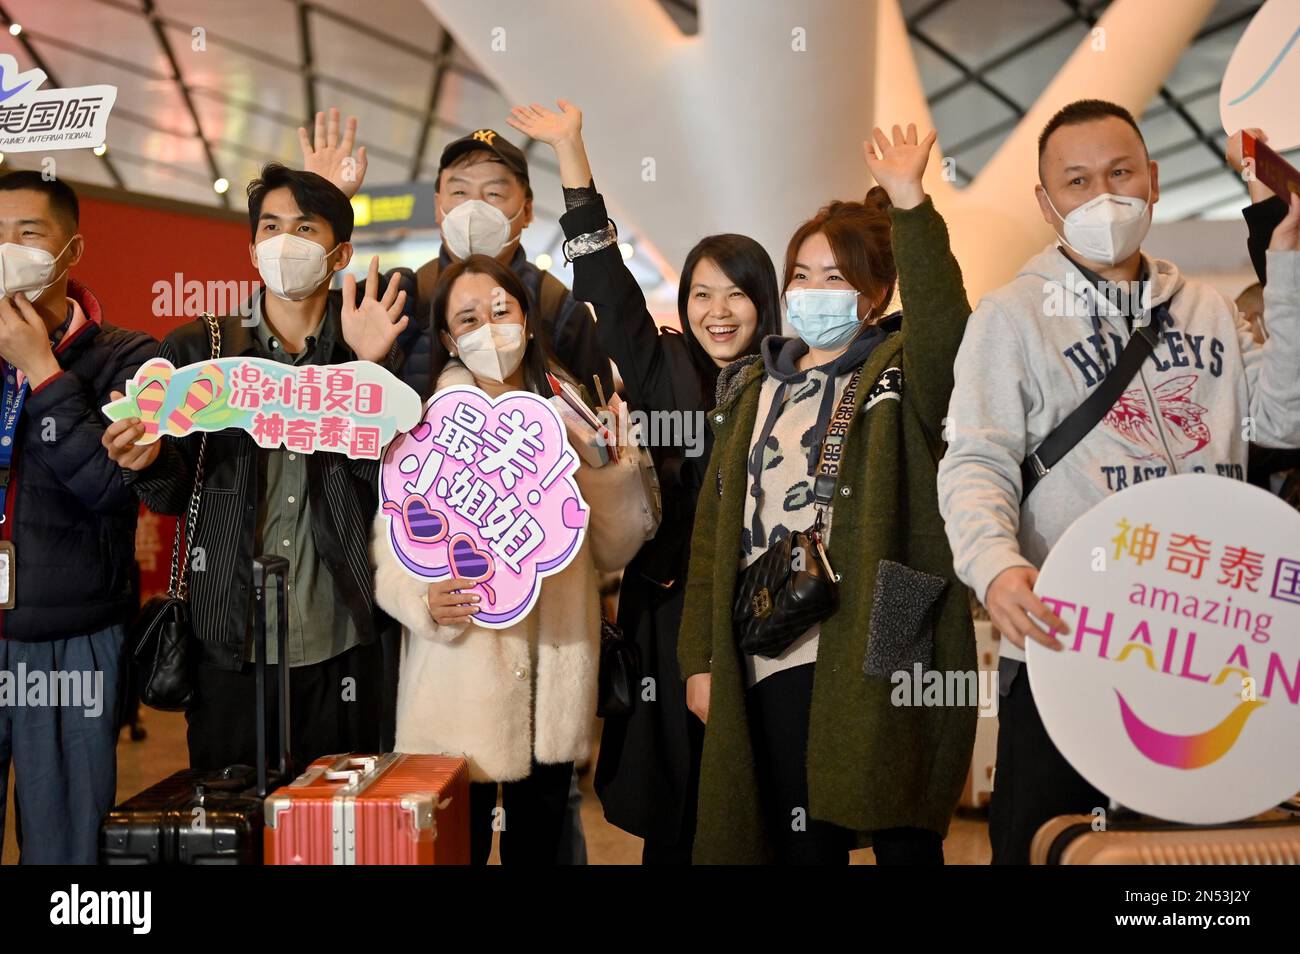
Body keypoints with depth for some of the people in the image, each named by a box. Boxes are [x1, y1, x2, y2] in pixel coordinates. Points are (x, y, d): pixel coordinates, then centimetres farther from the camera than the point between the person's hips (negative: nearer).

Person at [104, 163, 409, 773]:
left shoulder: (378, 350, 4)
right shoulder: (195, 350, 7)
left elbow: (392, 480, -6)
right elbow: (173, 497, 6)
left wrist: (371, 371, -18)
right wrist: (150, 459, -16)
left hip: (340, 652, -1)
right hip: (228, 648, 1)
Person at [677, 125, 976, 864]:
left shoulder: (902, 373, 2)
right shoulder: (753, 389, 14)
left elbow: (946, 326, -23)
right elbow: (714, 532, 13)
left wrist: (911, 207, -32)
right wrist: (700, 659, 7)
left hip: (880, 653, -4)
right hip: (775, 663, 4)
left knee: (905, 839, 3)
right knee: (801, 844, 11)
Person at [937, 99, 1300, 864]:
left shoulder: (1211, 309, 16)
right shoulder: (1014, 314, 0)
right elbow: (978, 462, -9)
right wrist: (996, 566, -29)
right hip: (1068, 638, -4)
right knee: (1046, 846, 2)